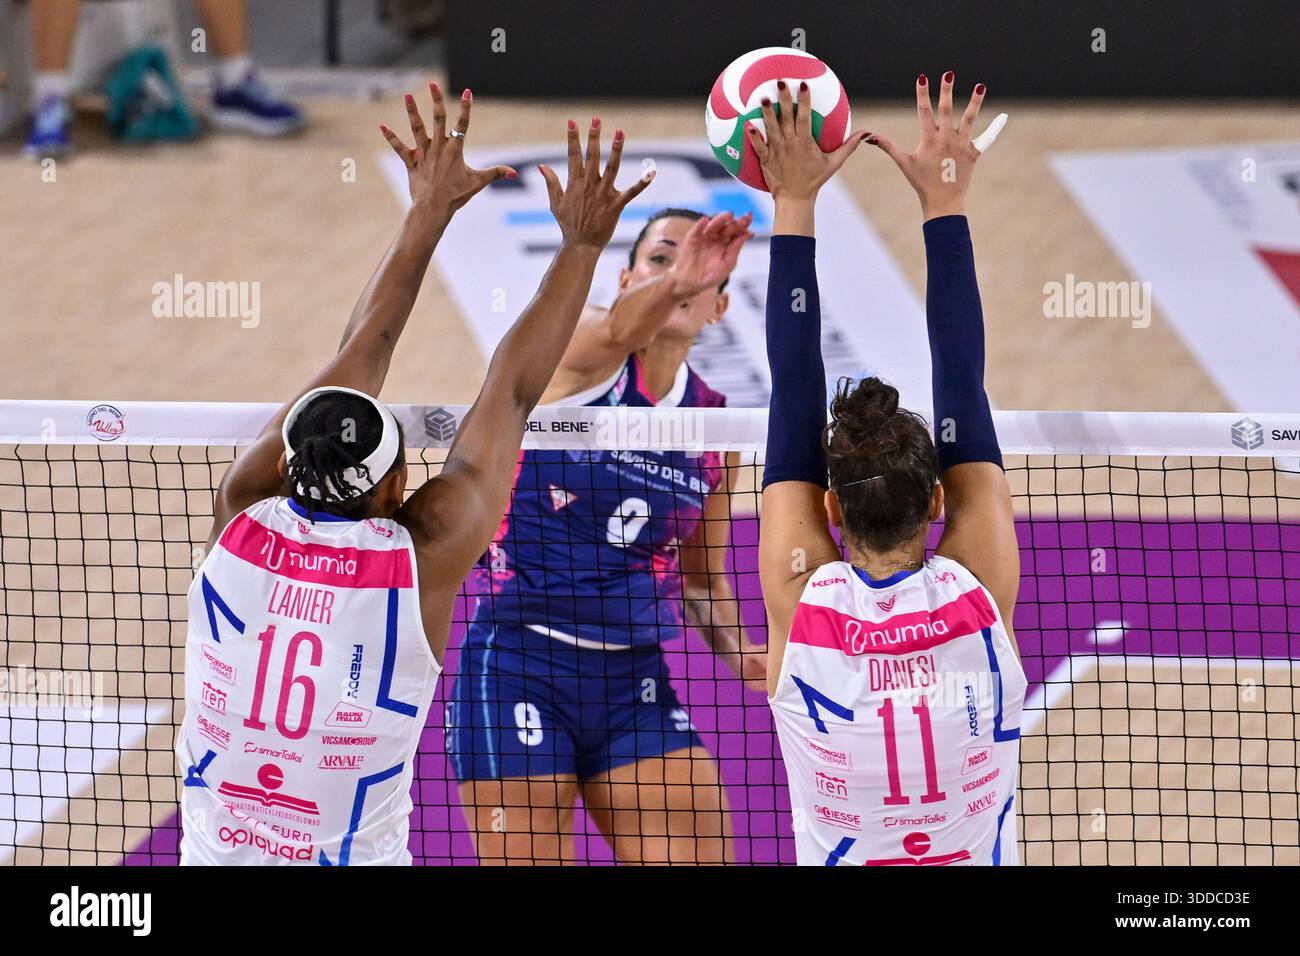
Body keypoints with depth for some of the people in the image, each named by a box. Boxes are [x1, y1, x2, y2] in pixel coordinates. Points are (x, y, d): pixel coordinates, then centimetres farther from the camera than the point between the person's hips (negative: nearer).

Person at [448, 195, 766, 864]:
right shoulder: (580, 351, -5)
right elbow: (616, 331, -31)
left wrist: (737, 653, 0)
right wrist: (675, 283, -53)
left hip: (633, 682, 5)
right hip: (517, 667, -5)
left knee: (701, 859, -4)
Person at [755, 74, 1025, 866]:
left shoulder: (800, 601, -10)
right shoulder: (981, 593, -9)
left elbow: (795, 394, -4)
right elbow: (963, 386, -1)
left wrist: (795, 205, 2)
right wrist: (945, 204, 5)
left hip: (843, 861, 0)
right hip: (978, 857, 0)